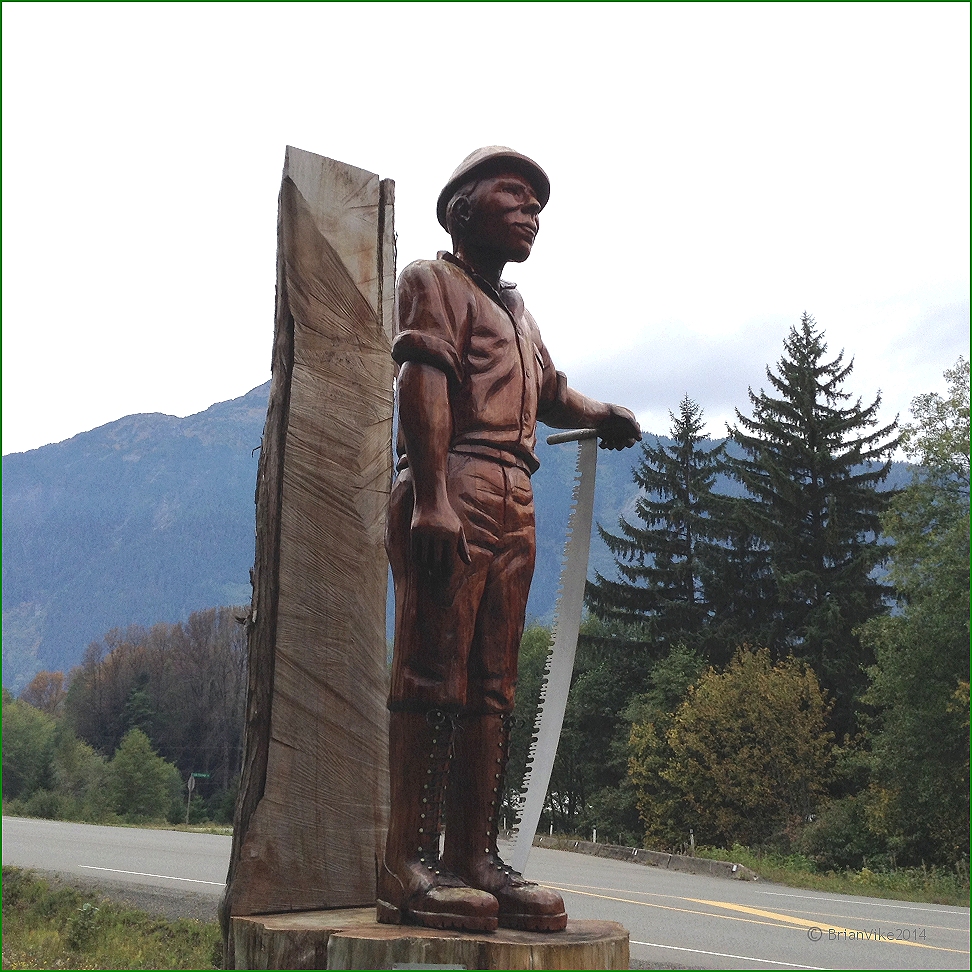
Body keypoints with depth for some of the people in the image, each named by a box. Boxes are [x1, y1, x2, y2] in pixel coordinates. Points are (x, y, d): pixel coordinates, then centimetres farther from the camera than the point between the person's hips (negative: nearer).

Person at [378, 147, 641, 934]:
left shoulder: (518, 311, 30)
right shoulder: (434, 280, 4)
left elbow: (548, 390, 36)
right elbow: (425, 384, -10)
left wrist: (601, 415, 13)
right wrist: (431, 499, -23)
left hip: (514, 505, 9)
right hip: (455, 490, -8)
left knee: (491, 687, 5)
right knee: (433, 677, -11)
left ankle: (474, 859, 9)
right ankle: (410, 864, -10)